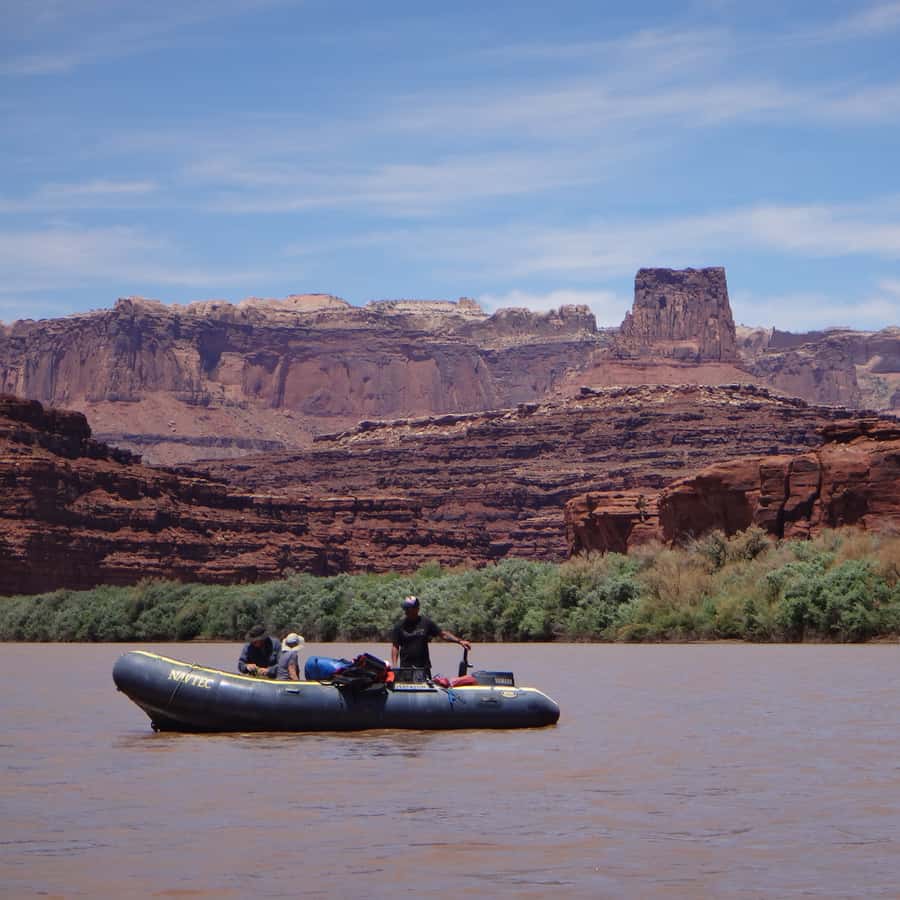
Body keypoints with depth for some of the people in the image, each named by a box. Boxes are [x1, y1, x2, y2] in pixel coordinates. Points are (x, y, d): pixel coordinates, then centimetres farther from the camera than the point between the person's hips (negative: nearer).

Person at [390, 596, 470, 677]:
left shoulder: (426, 622, 4)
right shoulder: (399, 626, 2)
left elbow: (443, 634, 7)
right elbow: (395, 647, 2)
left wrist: (460, 641, -3)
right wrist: (394, 666, -8)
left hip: (423, 667, 1)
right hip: (405, 667, -1)